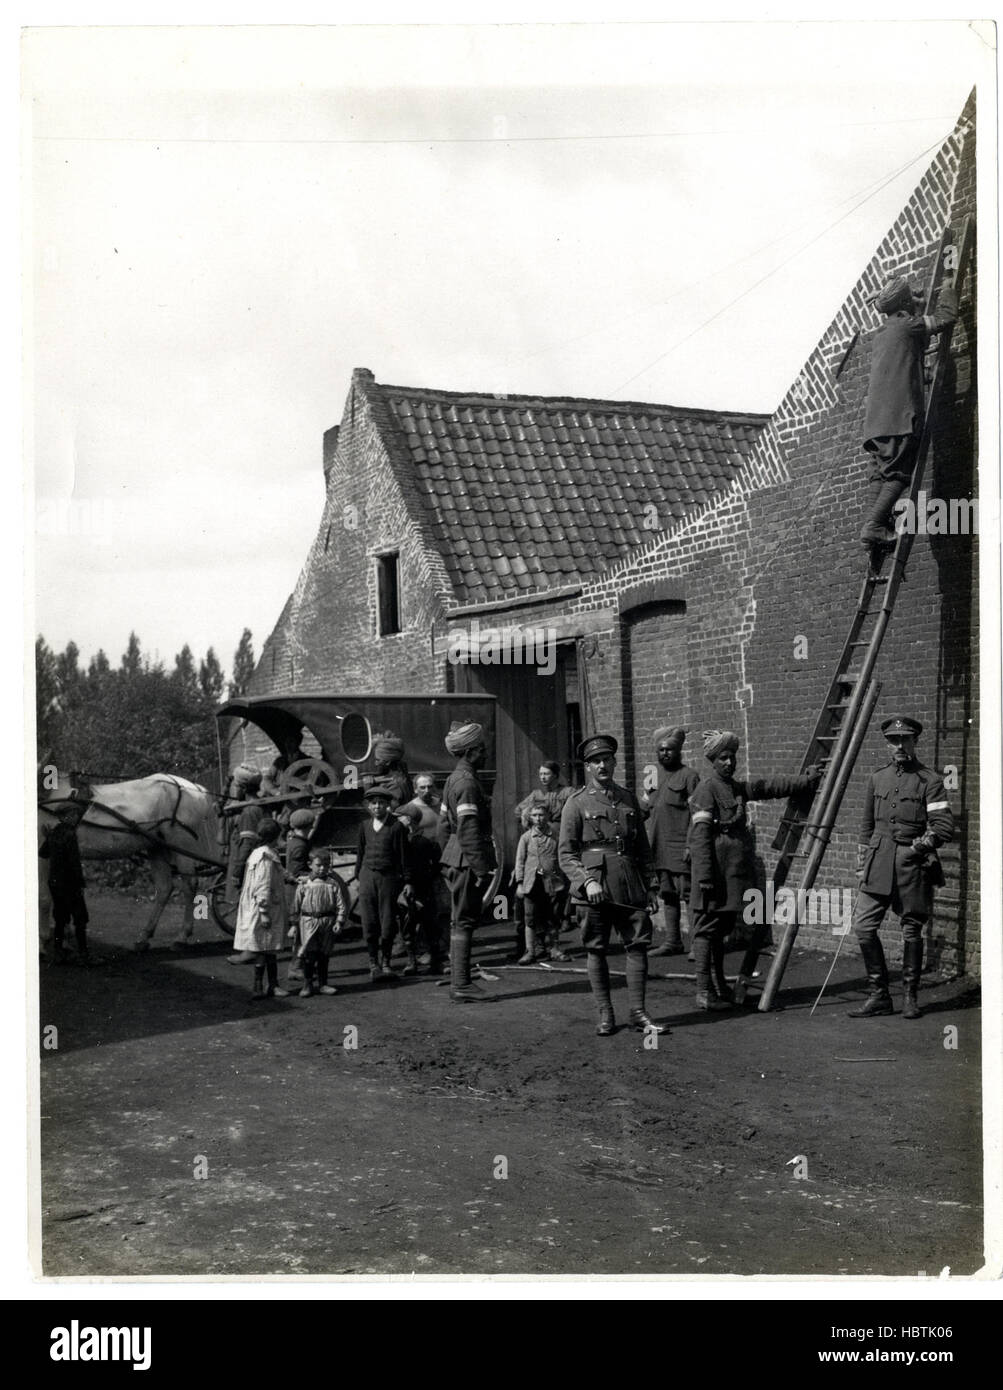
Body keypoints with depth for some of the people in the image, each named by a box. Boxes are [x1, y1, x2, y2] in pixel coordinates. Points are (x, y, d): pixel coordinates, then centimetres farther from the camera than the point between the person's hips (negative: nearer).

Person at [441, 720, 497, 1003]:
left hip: (456, 860, 10)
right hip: (467, 860, -10)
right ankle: (461, 985, -4)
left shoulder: (455, 778, 15)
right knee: (464, 921, -7)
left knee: (460, 921, 14)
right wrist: (481, 868, -21)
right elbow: (469, 829, -22)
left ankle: (458, 981, 21)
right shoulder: (467, 782, -17)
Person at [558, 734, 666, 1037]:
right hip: (595, 889, -3)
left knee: (638, 944, -1)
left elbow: (642, 848, 19)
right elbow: (565, 854, -2)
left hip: (630, 886, 3)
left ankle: (637, 1013, 8)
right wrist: (586, 881, -16)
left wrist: (648, 886, 14)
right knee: (596, 950, 3)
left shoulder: (628, 799, 14)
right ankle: (605, 1015, 13)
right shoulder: (576, 803, 2)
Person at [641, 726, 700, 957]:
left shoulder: (689, 776, -6)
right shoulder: (655, 776, 16)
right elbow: (642, 810, 24)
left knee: (689, 894, -6)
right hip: (659, 849, 7)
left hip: (681, 849, -7)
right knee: (667, 895, 11)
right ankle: (672, 942, 18)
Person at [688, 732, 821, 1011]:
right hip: (714, 874, -9)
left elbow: (770, 786, 27)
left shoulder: (738, 787, 16)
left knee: (721, 930, 15)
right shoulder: (707, 788, -11)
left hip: (732, 874, 9)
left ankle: (719, 988, 22)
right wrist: (704, 876, -21)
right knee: (706, 929, -5)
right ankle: (704, 993, -4)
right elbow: (700, 836, -16)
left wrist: (806, 781, 29)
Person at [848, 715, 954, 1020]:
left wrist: (920, 844, -18)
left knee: (912, 931, 3)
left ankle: (910, 997, 17)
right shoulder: (877, 779, 12)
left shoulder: (929, 780, -1)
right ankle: (878, 996, 6)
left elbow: (945, 827, -6)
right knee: (863, 926, -5)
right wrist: (861, 867, 14)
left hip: (913, 864, -3)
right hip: (879, 863, 4)